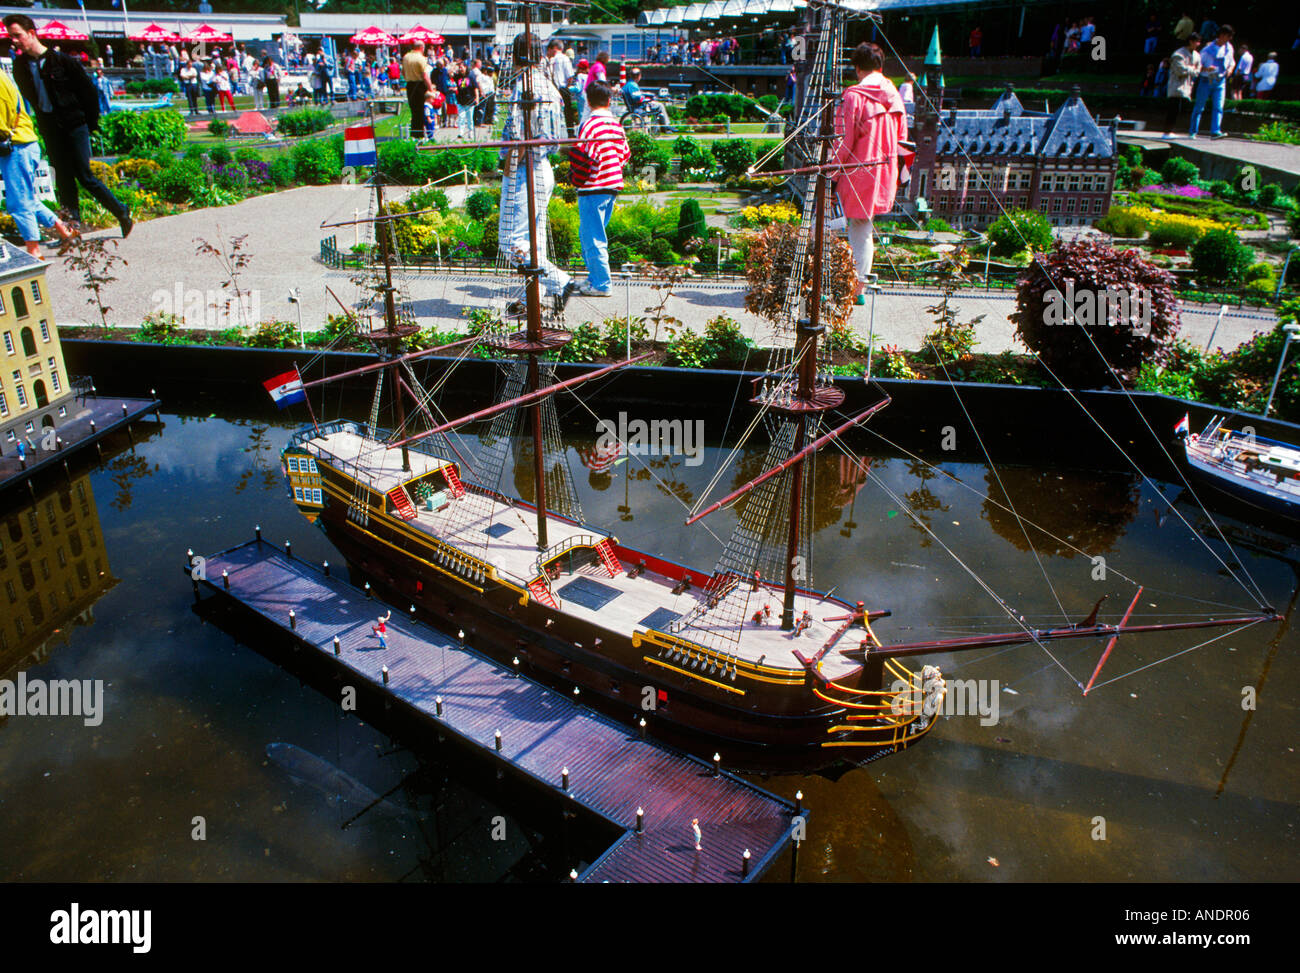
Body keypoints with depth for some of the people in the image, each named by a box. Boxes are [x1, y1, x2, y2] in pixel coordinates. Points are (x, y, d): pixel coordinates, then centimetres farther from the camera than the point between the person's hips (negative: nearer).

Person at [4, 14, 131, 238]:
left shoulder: (62, 61, -7)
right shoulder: (20, 65, 7)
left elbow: (89, 91, -4)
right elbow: (27, 96, 17)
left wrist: (90, 123, -2)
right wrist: (42, 123, 11)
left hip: (74, 125, -5)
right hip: (50, 129, 5)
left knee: (84, 176, -7)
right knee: (63, 179, 4)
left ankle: (122, 213, 6)